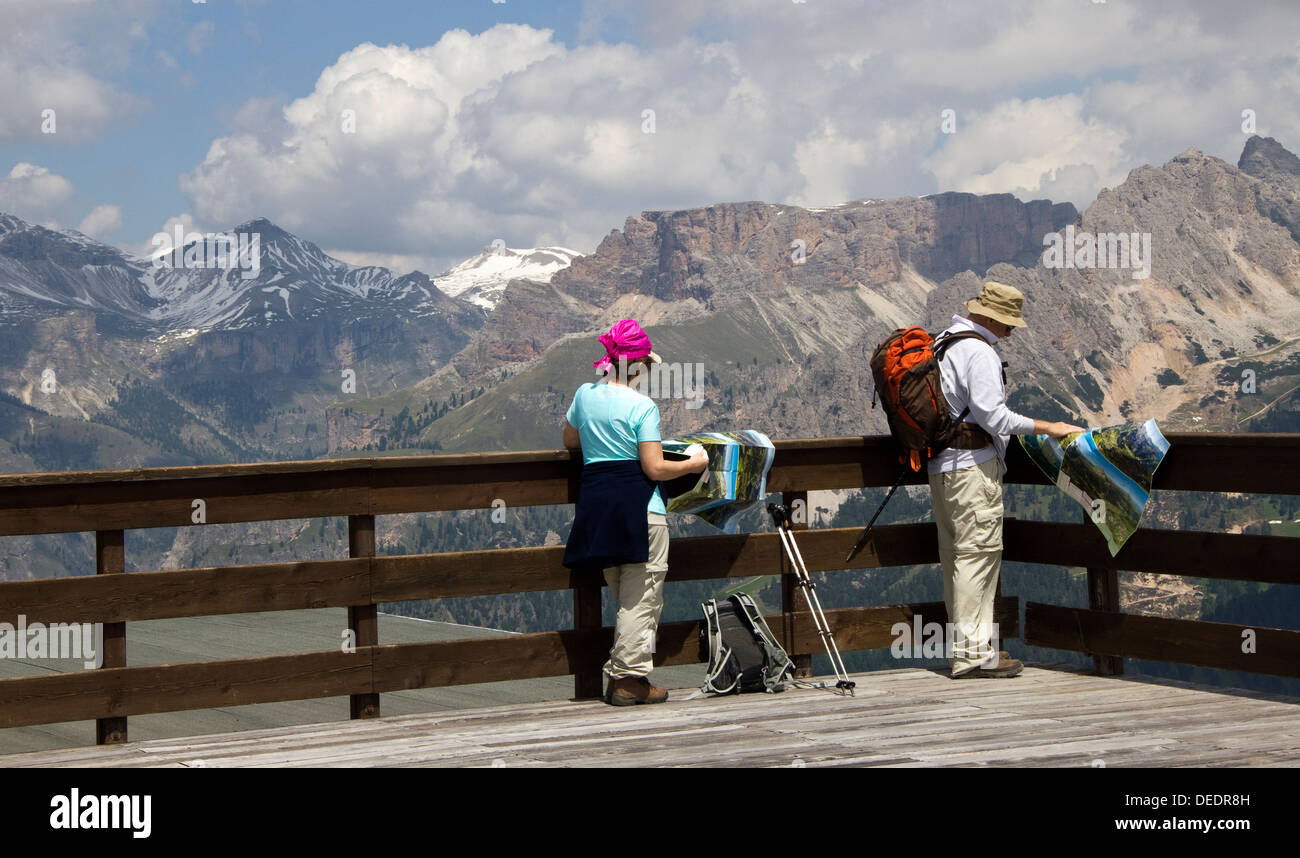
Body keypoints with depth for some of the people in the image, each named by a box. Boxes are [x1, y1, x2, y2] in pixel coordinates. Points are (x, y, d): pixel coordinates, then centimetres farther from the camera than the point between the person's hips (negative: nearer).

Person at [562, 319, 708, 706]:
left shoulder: (585, 395, 7)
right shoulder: (643, 406, -11)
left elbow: (569, 439, 23)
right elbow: (654, 468, -13)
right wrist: (694, 463, 2)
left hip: (594, 501, 7)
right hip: (637, 505, -7)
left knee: (626, 596, 17)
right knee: (641, 596, 2)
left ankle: (619, 674, 15)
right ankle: (629, 678, 0)